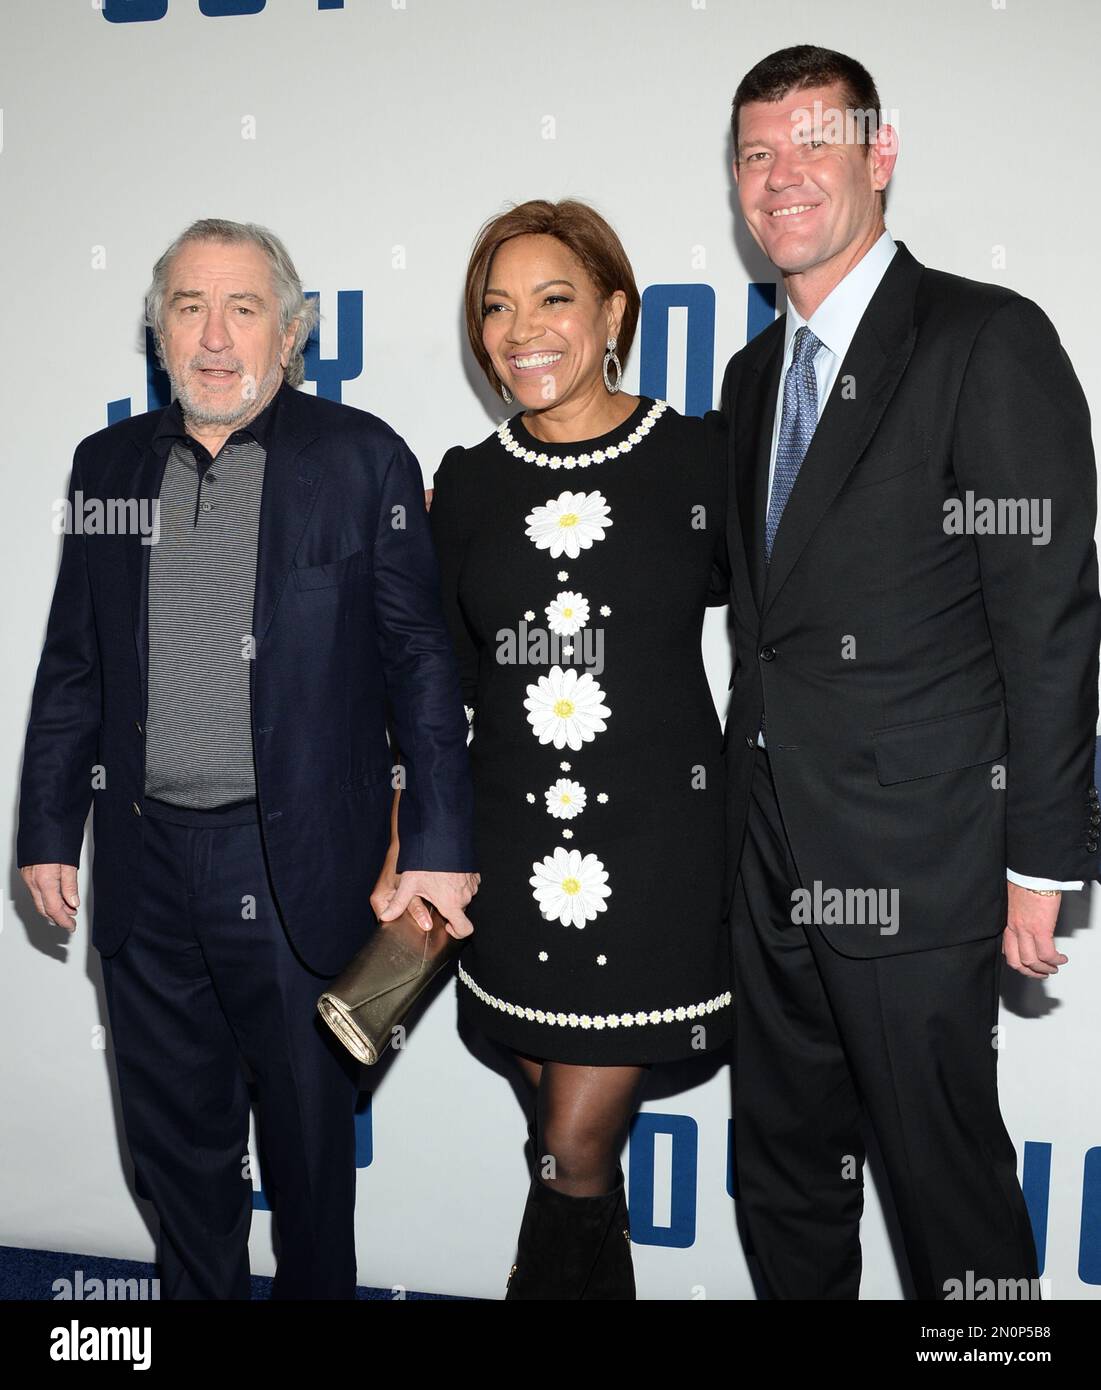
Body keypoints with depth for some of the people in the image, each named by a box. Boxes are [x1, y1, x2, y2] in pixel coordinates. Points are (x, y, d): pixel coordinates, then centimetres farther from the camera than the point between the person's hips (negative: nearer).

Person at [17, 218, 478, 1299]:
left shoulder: (361, 459, -4)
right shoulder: (109, 464, 8)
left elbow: (420, 660, -6)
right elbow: (72, 666, 12)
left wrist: (440, 844, -9)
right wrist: (48, 831, 10)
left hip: (294, 868, -3)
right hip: (145, 861, 4)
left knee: (310, 1138, 14)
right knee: (173, 1136, 18)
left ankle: (314, 1292, 37)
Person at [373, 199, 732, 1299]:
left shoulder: (698, 456, -3)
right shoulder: (466, 484, 5)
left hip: (655, 837, -3)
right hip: (511, 840, 3)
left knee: (577, 1150, 1)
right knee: (567, 1141, 15)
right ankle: (597, 1283, 38)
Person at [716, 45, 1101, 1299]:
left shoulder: (987, 340, -9)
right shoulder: (754, 373, 13)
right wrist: (753, 810, 11)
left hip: (915, 863, -7)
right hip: (775, 864, 7)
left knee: (949, 1185, 10)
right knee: (783, 1173, 20)